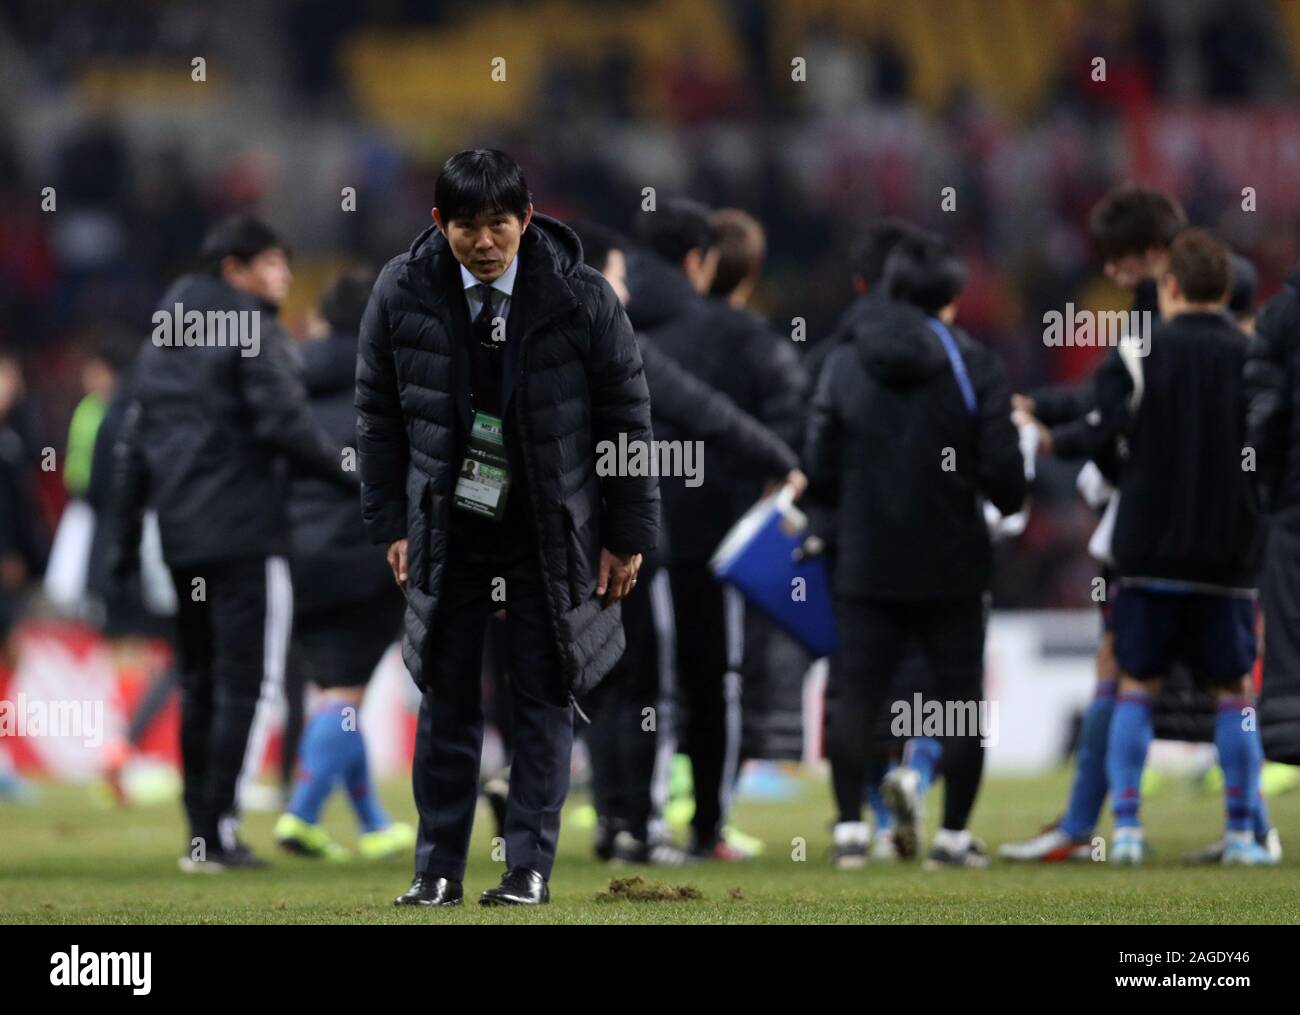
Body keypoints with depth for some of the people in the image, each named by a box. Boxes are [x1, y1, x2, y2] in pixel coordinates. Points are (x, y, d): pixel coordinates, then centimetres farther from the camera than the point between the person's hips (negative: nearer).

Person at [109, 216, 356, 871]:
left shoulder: (162, 340, 16)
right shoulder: (254, 334, -7)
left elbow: (133, 447, 17)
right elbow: (286, 425, -16)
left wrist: (125, 538, 19)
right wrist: (355, 479, -8)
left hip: (182, 539, 8)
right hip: (245, 534, -7)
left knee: (200, 681, 14)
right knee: (249, 681, -5)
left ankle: (200, 831, 13)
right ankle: (218, 833, -11)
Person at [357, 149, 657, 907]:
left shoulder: (581, 298, -13)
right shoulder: (401, 294, -8)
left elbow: (627, 419, -4)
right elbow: (379, 412, 4)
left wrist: (629, 535, -3)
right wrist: (391, 523, 2)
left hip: (552, 528, -1)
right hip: (447, 524, 1)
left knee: (546, 696, 1)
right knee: (447, 696, 3)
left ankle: (531, 867, 7)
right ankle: (439, 869, 10)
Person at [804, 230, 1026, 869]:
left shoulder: (843, 366, 0)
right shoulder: (975, 367, -6)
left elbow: (819, 468, 0)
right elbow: (1002, 469, -9)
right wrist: (1007, 502, 13)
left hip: (867, 564, 1)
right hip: (951, 566, -1)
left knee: (854, 697, 6)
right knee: (960, 698, 8)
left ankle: (849, 824, -2)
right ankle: (954, 835, 7)